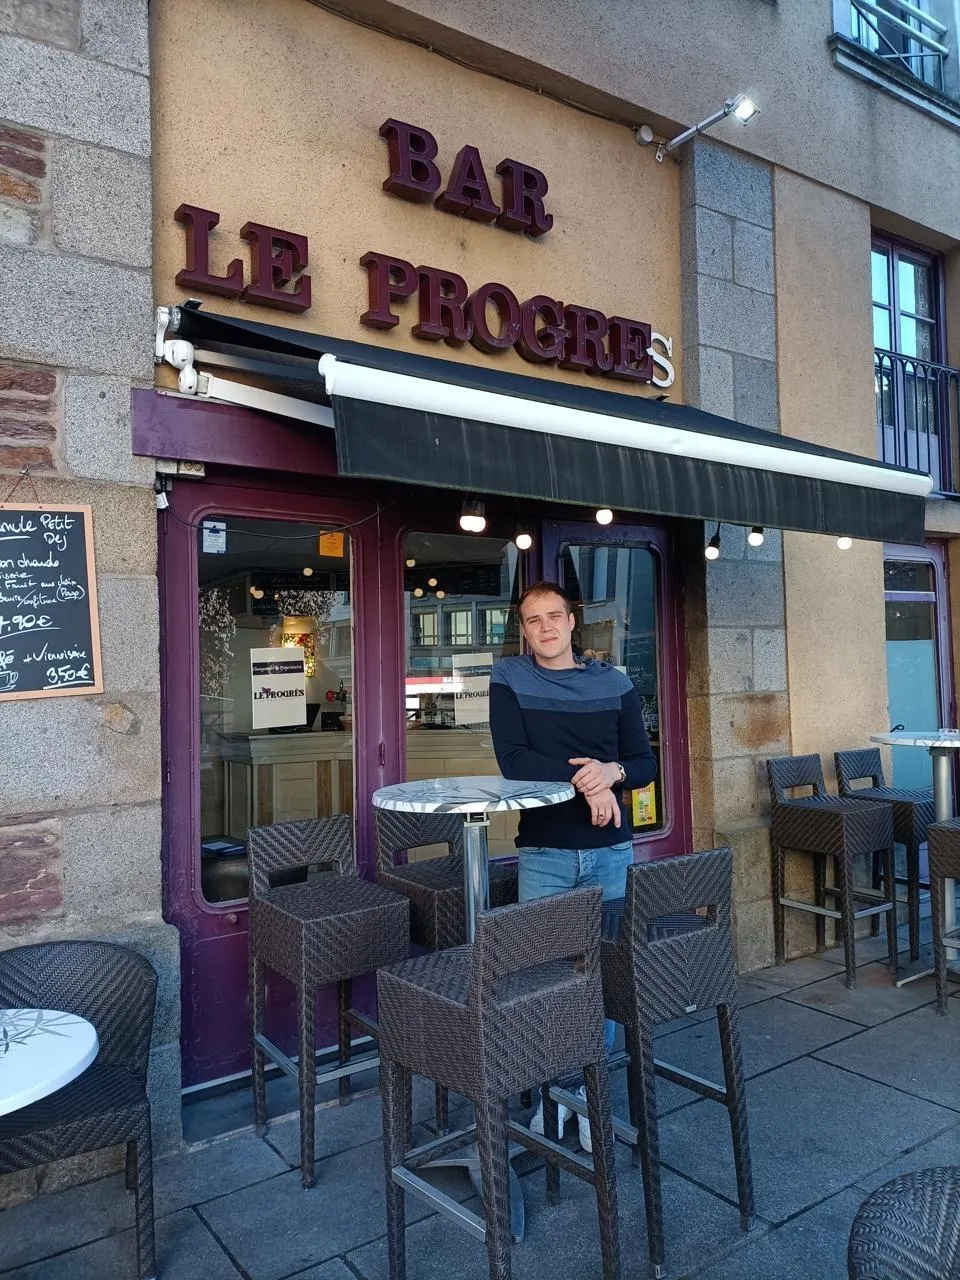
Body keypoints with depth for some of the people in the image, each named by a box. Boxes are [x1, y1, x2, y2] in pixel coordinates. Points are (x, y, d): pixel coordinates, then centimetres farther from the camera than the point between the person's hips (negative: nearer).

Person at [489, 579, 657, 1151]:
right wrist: (582, 779, -20)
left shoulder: (615, 683, 5)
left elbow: (646, 762, 6)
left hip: (611, 851, 2)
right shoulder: (509, 680, 0)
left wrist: (614, 772, -15)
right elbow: (513, 760, -12)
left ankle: (591, 1095, 23)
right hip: (543, 853, -1)